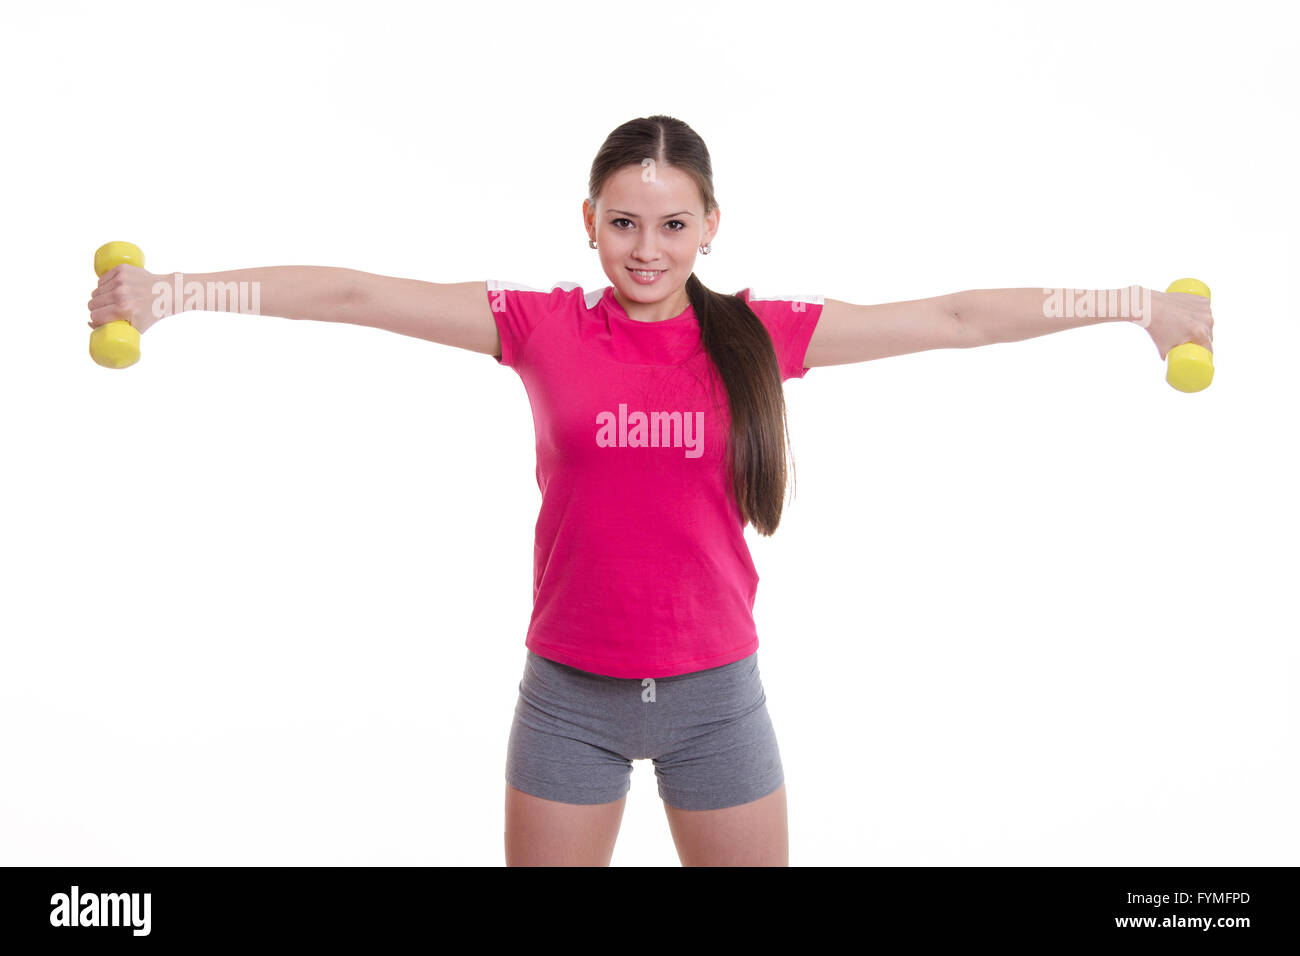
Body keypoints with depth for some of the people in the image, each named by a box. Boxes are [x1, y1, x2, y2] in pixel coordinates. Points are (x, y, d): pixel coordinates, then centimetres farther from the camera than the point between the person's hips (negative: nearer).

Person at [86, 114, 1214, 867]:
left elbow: (953, 318, -4)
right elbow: (357, 294, -9)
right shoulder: (541, 326, -6)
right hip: (571, 695, 0)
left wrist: (1145, 304, -1)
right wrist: (169, 290, -13)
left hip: (715, 694, 1)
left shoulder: (761, 334, -5)